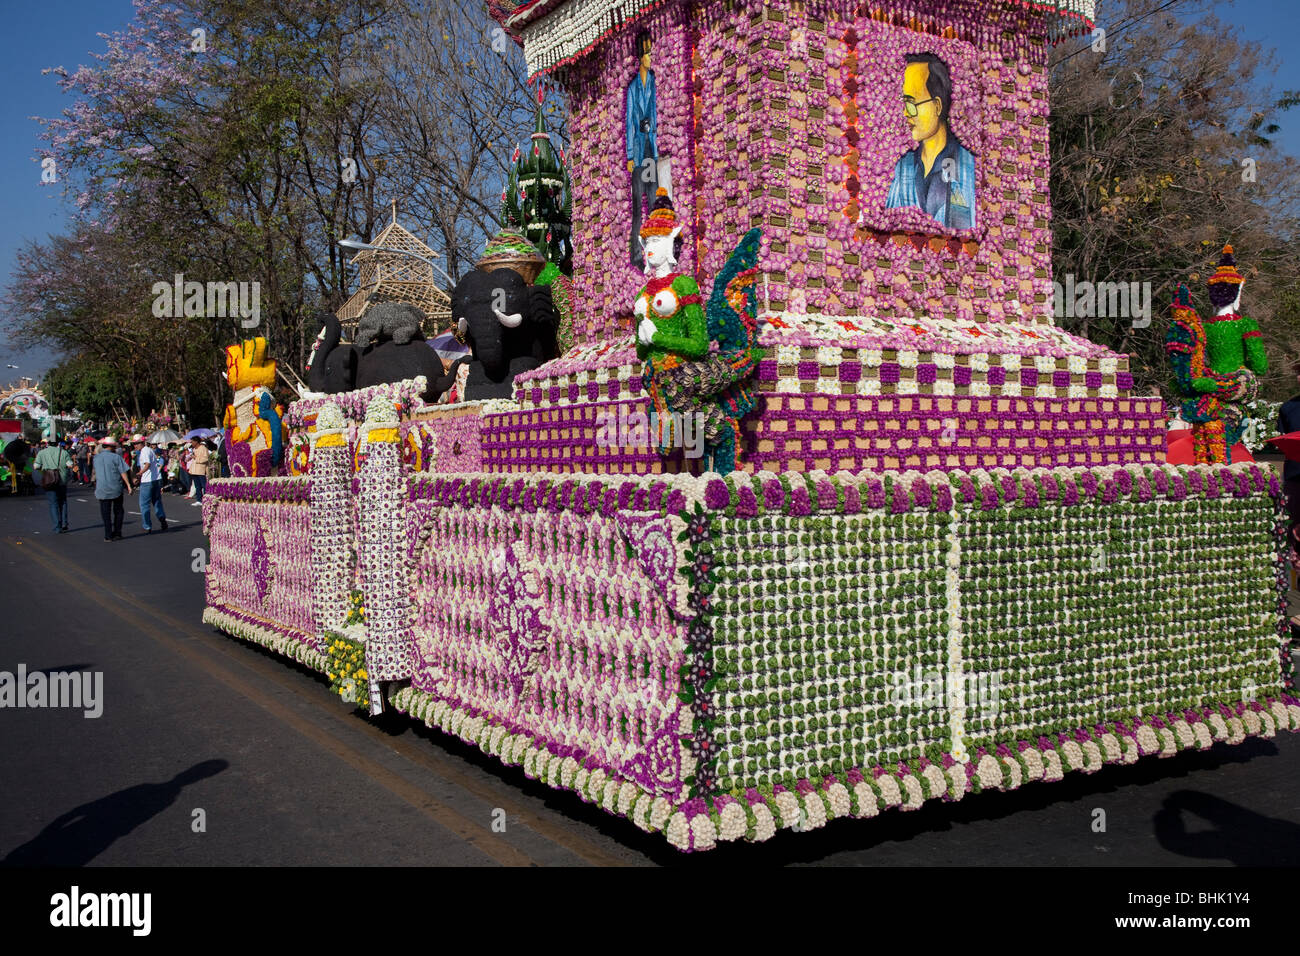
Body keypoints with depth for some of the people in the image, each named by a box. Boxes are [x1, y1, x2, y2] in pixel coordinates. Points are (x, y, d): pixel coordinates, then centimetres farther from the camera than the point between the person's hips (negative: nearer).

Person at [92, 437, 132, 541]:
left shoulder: (96, 458, 5)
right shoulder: (116, 457, -7)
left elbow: (96, 474, 16)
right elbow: (123, 472, -11)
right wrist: (128, 485, -8)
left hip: (102, 489, 2)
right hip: (116, 489, -2)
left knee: (106, 513, 5)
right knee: (118, 511, 11)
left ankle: (108, 535, 2)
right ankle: (117, 533, 12)